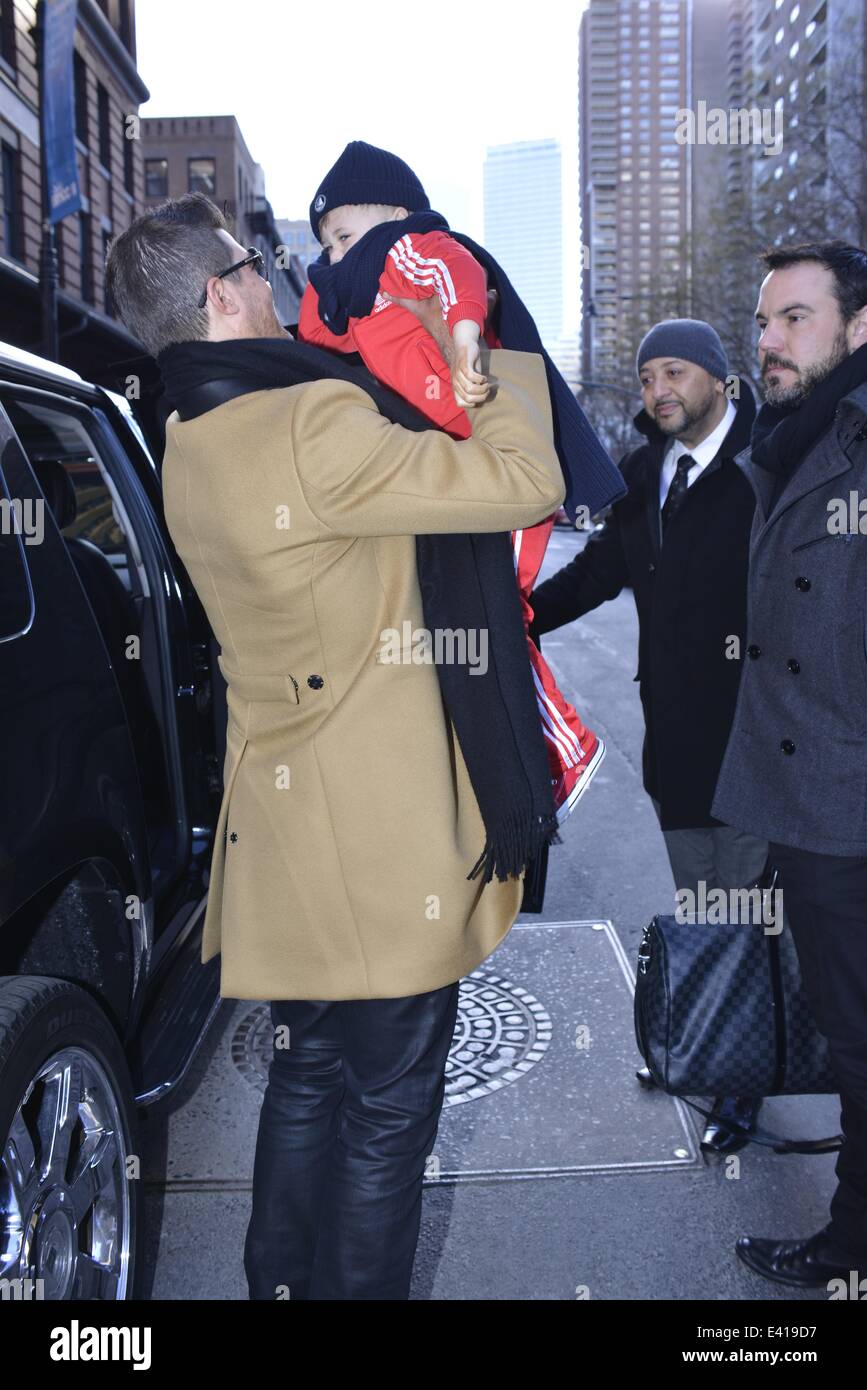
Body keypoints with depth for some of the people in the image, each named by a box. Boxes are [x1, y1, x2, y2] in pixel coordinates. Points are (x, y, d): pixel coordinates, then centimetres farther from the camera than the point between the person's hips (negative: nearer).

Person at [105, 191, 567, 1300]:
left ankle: (281, 1282, 40)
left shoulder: (188, 440, 7)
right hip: (377, 837, -9)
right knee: (388, 1107, 9)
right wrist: (506, 364, -4)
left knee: (308, 1077, 24)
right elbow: (527, 482, -19)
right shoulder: (315, 424, -22)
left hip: (281, 822, 9)